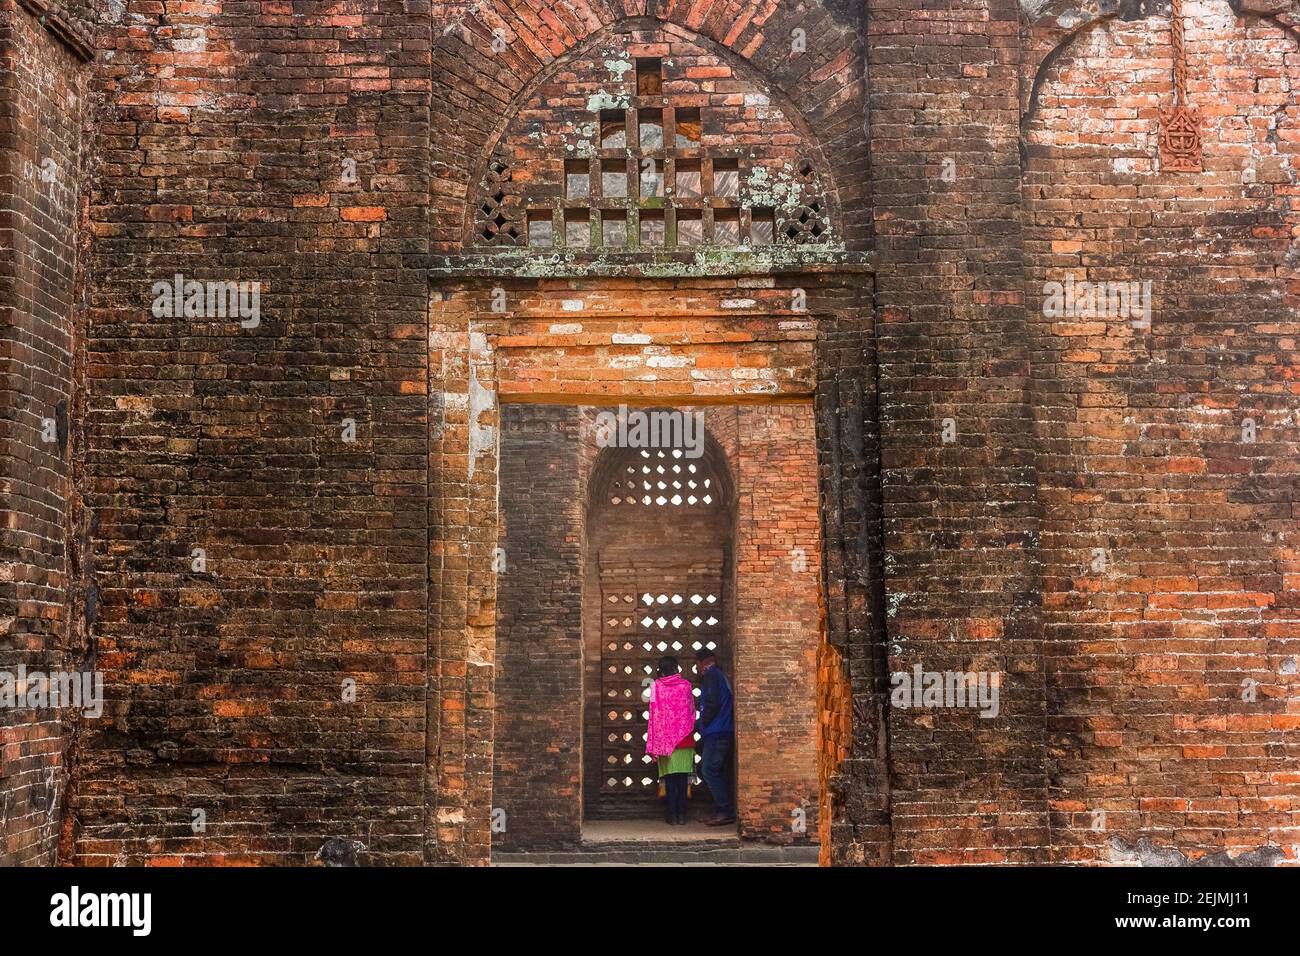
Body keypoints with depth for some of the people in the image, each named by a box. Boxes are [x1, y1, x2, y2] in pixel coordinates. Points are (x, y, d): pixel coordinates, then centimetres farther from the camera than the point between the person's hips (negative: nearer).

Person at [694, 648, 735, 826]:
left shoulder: (711, 675, -7)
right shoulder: (721, 675, 20)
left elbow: (712, 703, -18)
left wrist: (703, 723, -5)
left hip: (715, 732, -9)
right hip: (726, 732, 9)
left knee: (709, 771, -10)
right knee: (719, 773, 9)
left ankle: (725, 811, -13)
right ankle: (722, 812, 8)